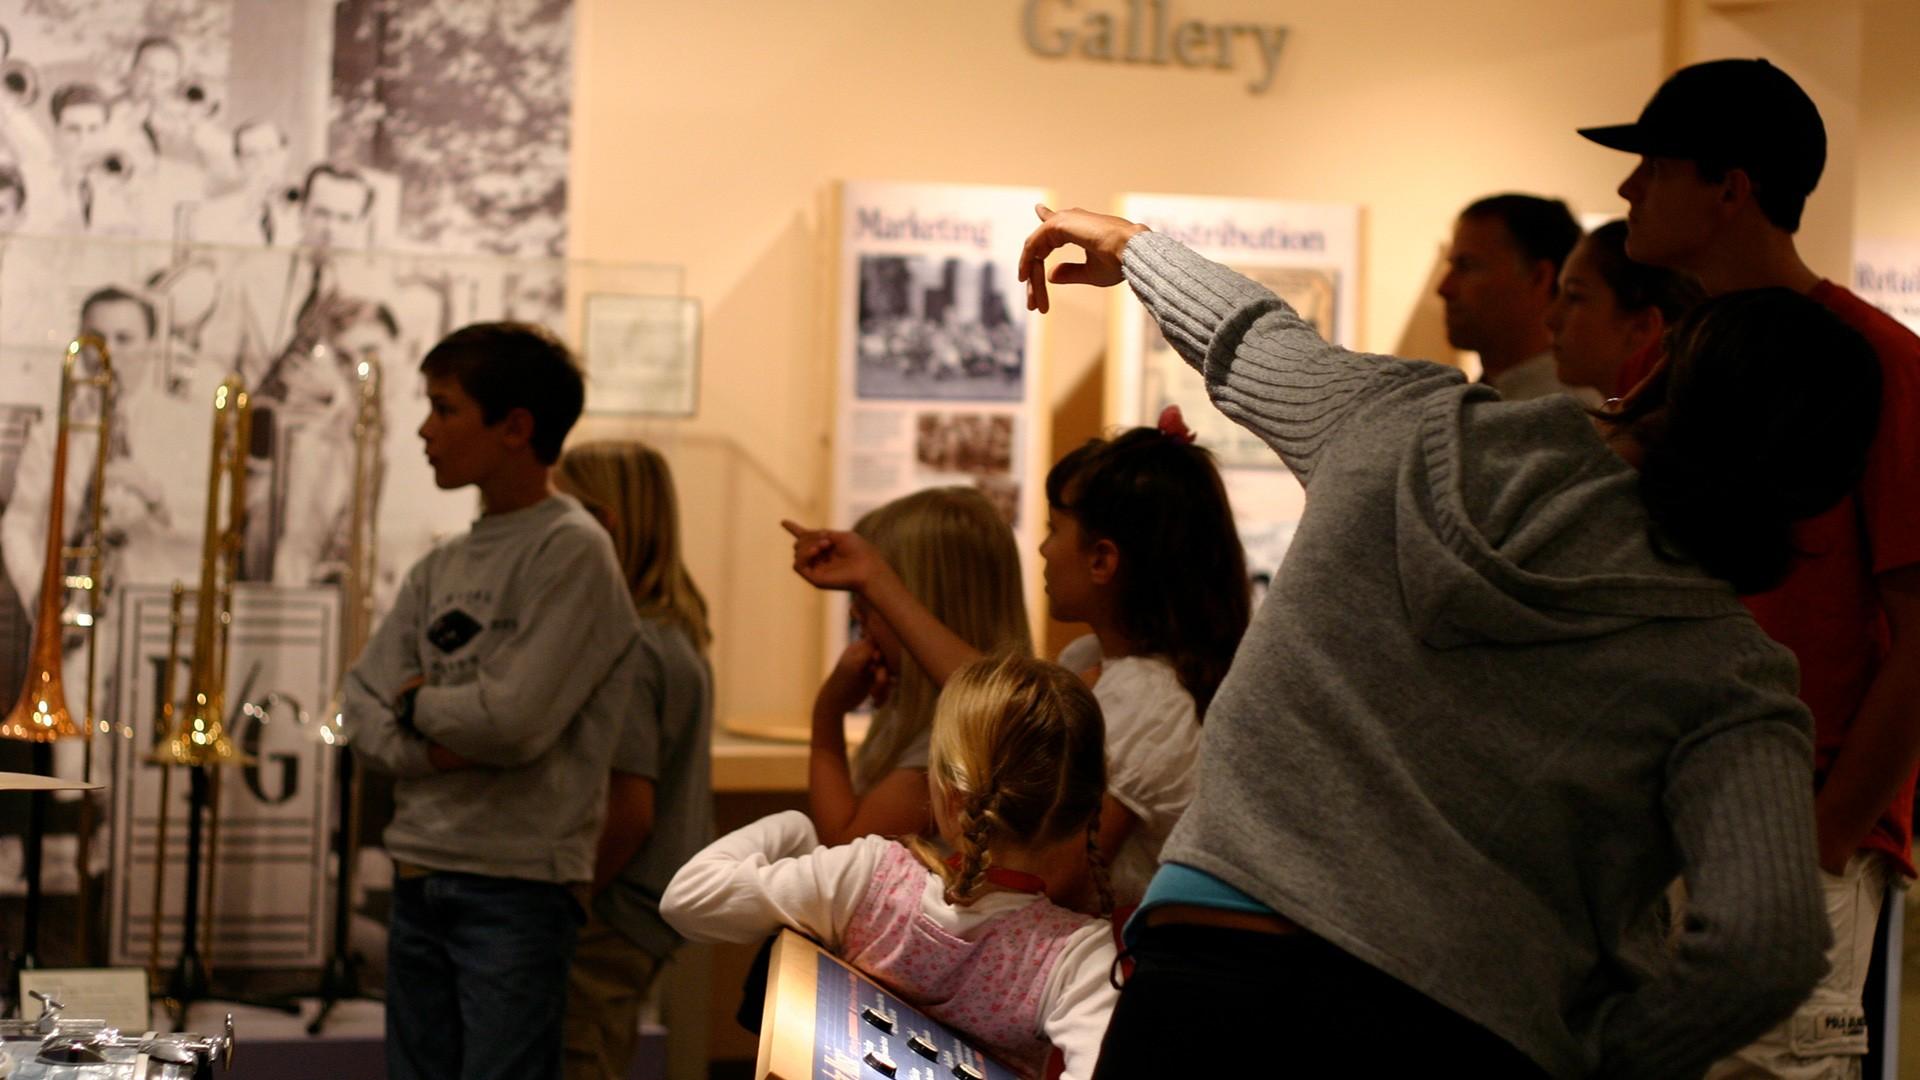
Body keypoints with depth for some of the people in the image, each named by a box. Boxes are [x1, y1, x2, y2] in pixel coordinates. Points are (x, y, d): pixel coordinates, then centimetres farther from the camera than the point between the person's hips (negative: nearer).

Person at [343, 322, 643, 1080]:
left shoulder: (572, 552, -10)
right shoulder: (440, 569, 12)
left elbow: (514, 719, -19)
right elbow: (364, 717, 8)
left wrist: (418, 703, -2)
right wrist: (433, 749, -11)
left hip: (517, 884, -7)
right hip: (419, 877, 7)